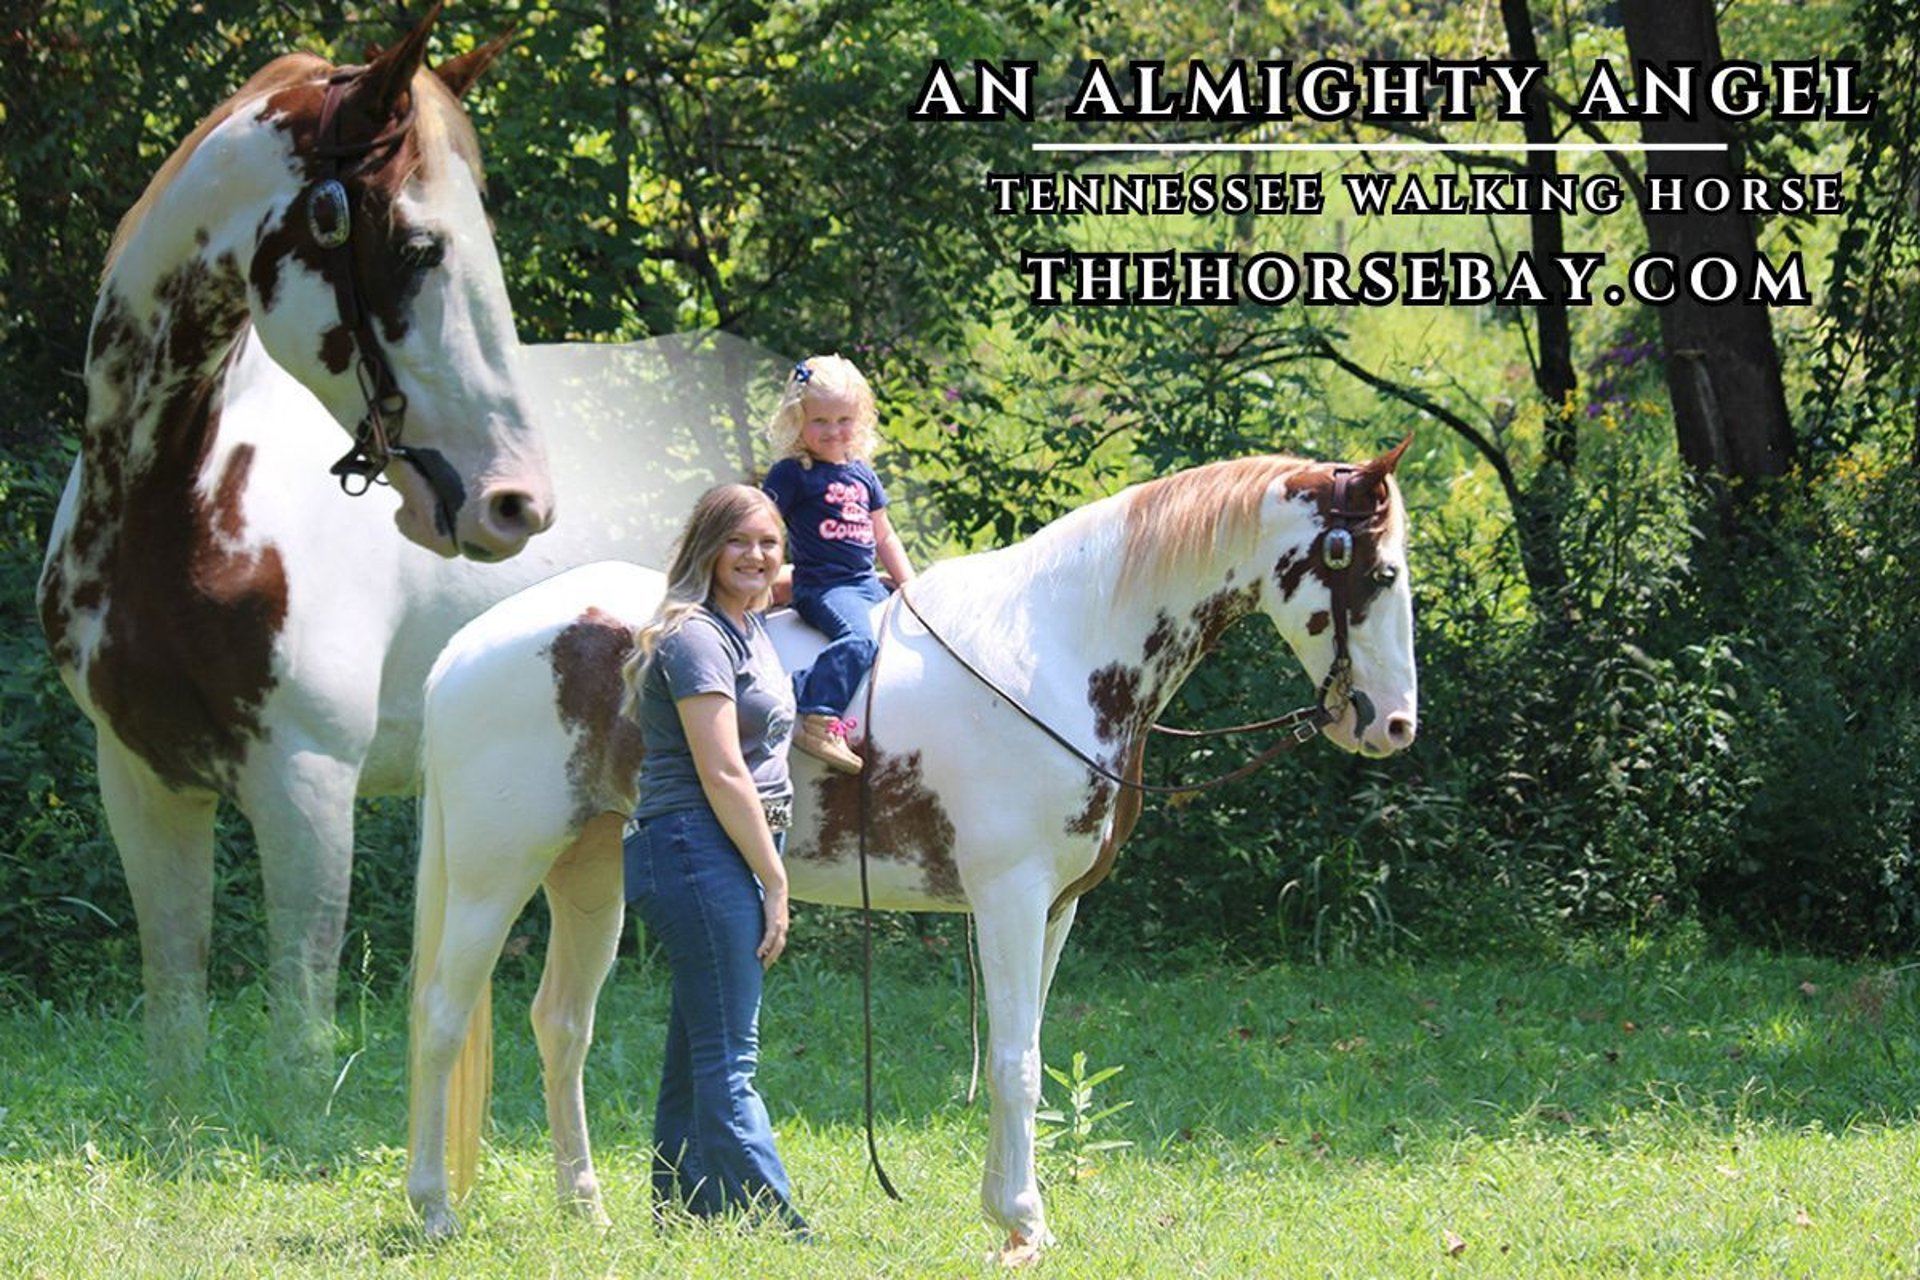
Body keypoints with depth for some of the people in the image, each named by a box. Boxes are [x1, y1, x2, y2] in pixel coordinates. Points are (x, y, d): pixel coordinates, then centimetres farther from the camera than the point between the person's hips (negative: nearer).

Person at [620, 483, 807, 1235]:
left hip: (737, 858, 10)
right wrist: (775, 882, -15)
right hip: (698, 852, -10)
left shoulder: (752, 629, 15)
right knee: (727, 1061, -10)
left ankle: (680, 1217, 16)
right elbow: (722, 776, -17)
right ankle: (773, 1224, -14)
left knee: (699, 1057, 12)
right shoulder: (696, 637, -13)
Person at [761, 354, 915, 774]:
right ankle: (816, 720, -42)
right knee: (858, 640, -33)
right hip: (822, 586, -8)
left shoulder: (861, 473, 16)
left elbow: (884, 537, 24)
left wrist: (909, 586, 17)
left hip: (867, 582, 8)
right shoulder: (791, 474, -4)